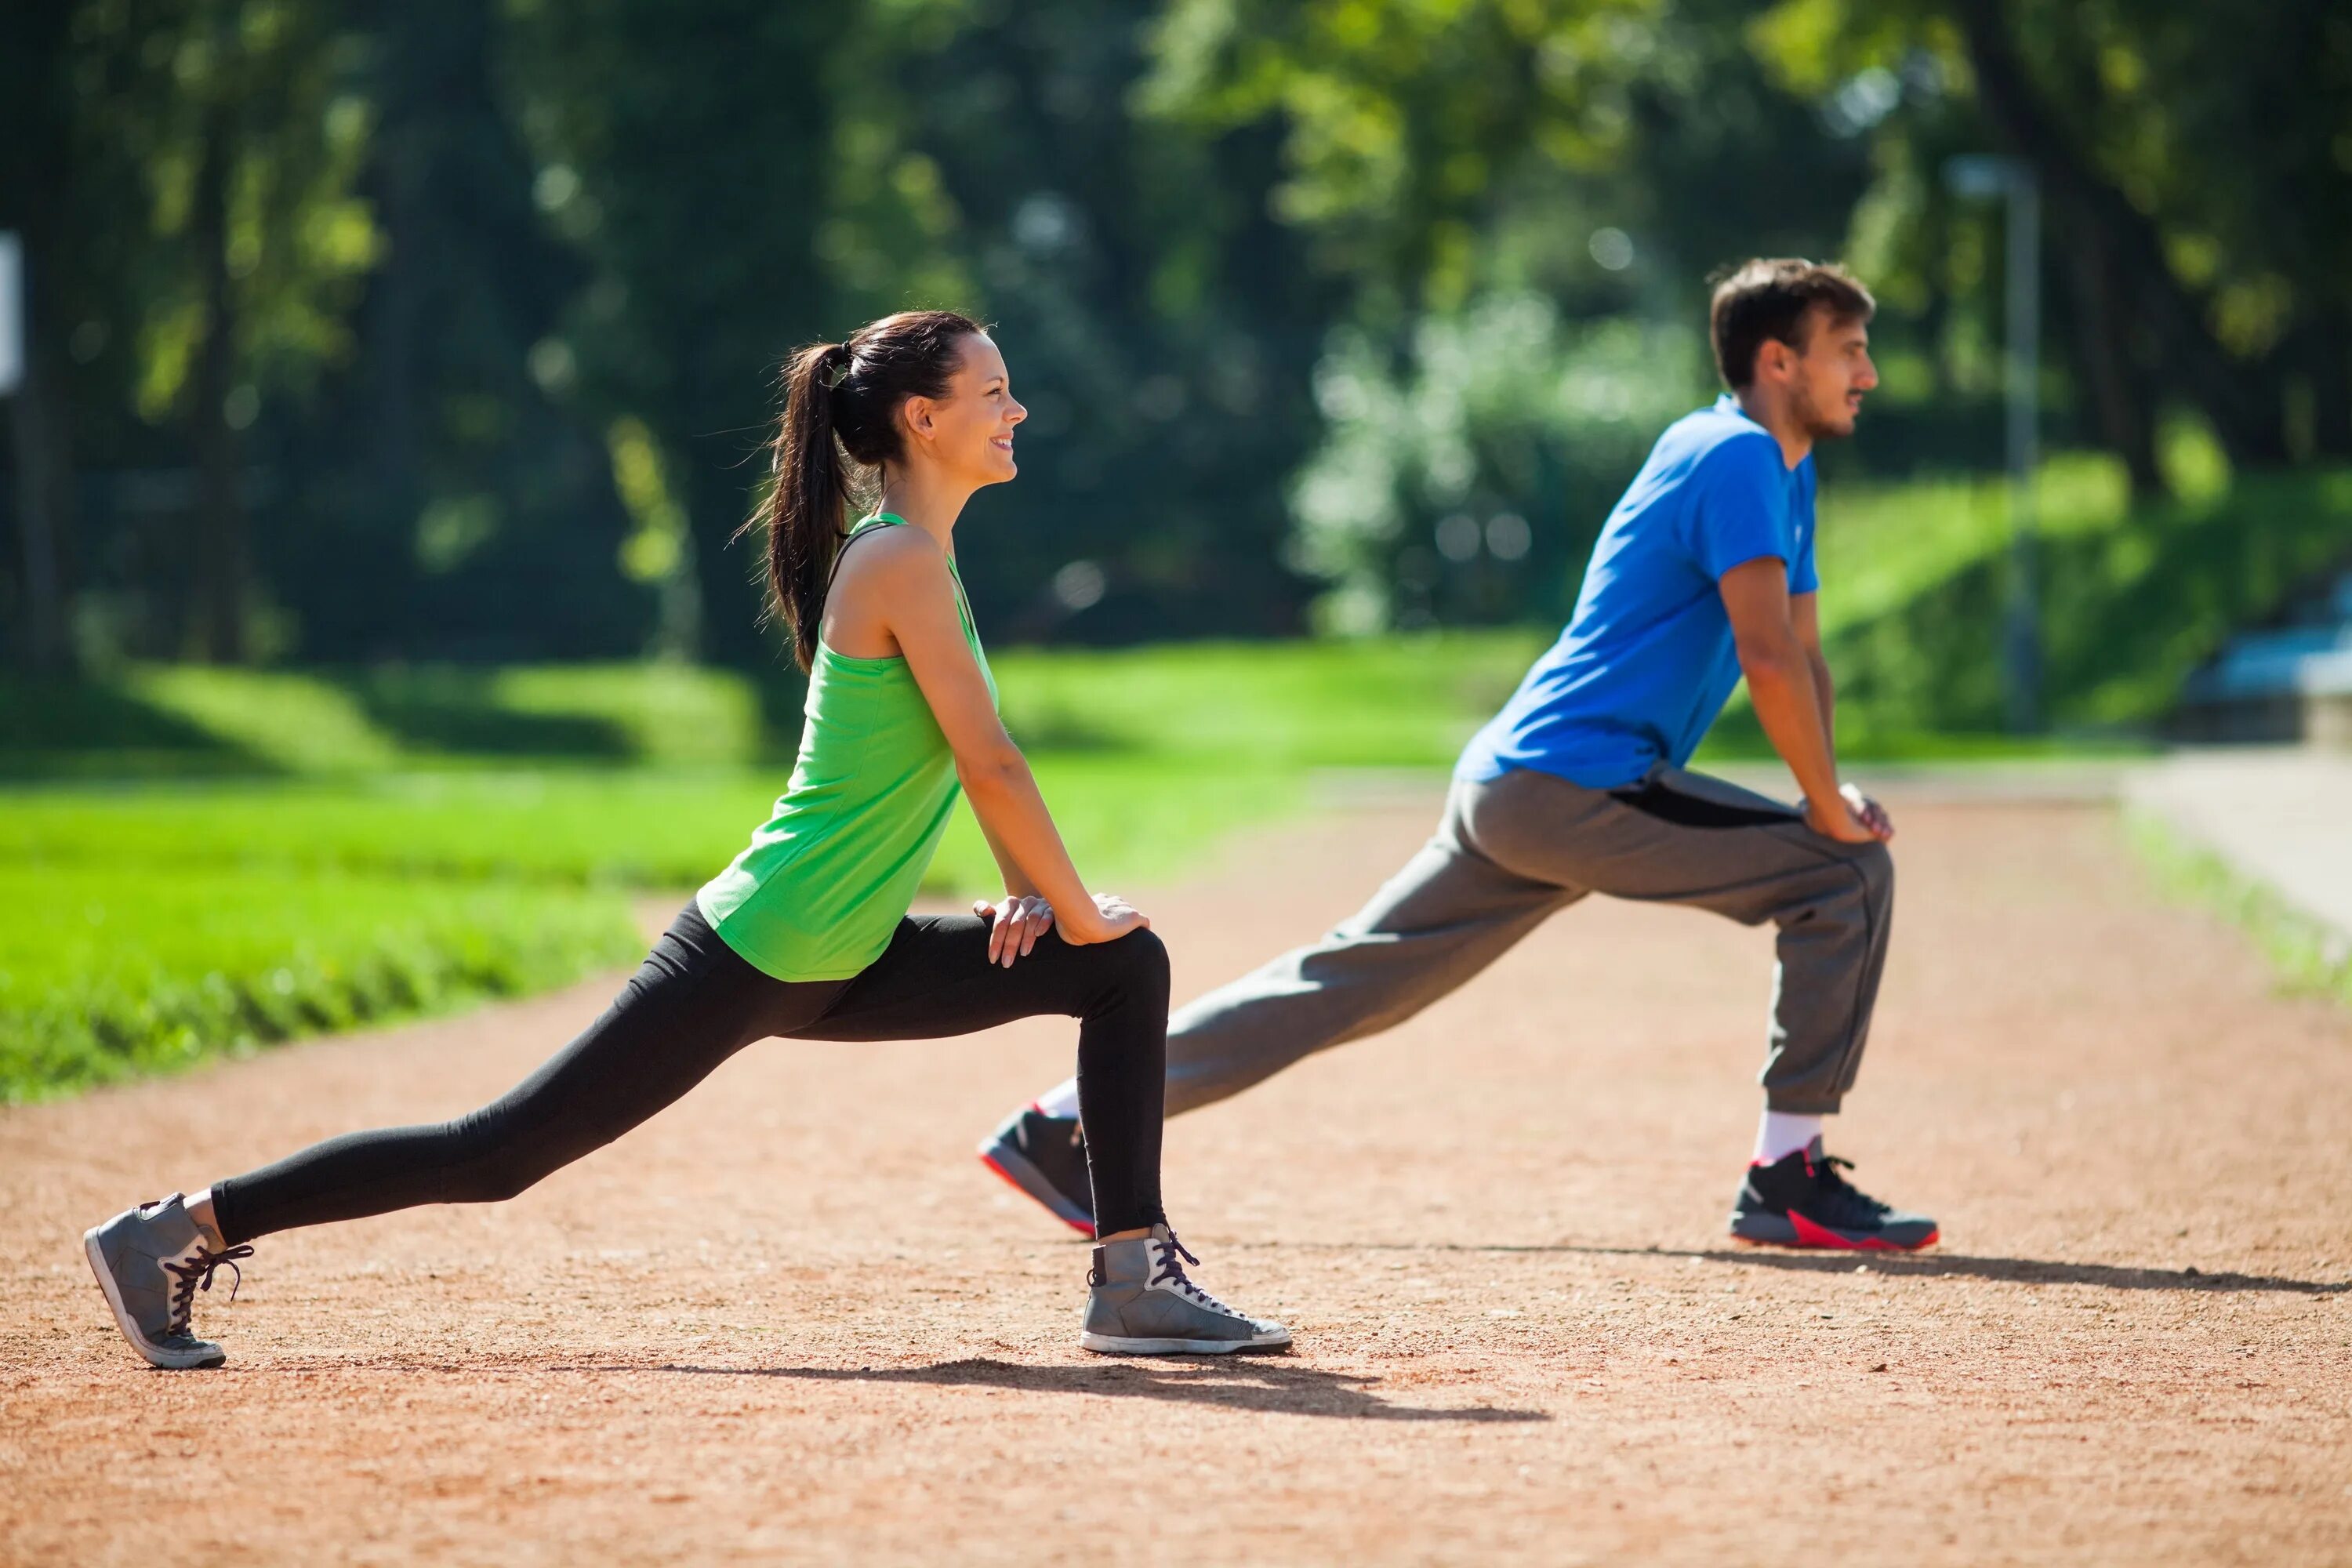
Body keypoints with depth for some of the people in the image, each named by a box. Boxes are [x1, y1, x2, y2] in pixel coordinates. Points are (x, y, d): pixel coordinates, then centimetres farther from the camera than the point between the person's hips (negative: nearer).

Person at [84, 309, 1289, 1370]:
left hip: (839, 966, 10)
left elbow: (974, 758, 20)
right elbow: (992, 765, -19)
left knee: (1127, 969, 6)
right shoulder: (899, 563, -17)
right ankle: (185, 1230, 2)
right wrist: (1072, 910, -9)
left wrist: (1027, 893, 8)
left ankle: (1134, 1282, 7)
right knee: (504, 1152, -7)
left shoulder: (916, 553, 12)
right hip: (751, 961, -10)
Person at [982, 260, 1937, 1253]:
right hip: (1575, 787, -10)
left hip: (1507, 789, 10)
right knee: (1849, 872, -10)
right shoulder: (1739, 457, -12)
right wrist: (1828, 809, -14)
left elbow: (1800, 649, 24)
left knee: (1345, 982, 11)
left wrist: (1825, 791, 9)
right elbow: (1769, 660, -21)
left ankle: (1062, 1127, 11)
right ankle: (1787, 1180, -8)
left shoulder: (1781, 466, 19)